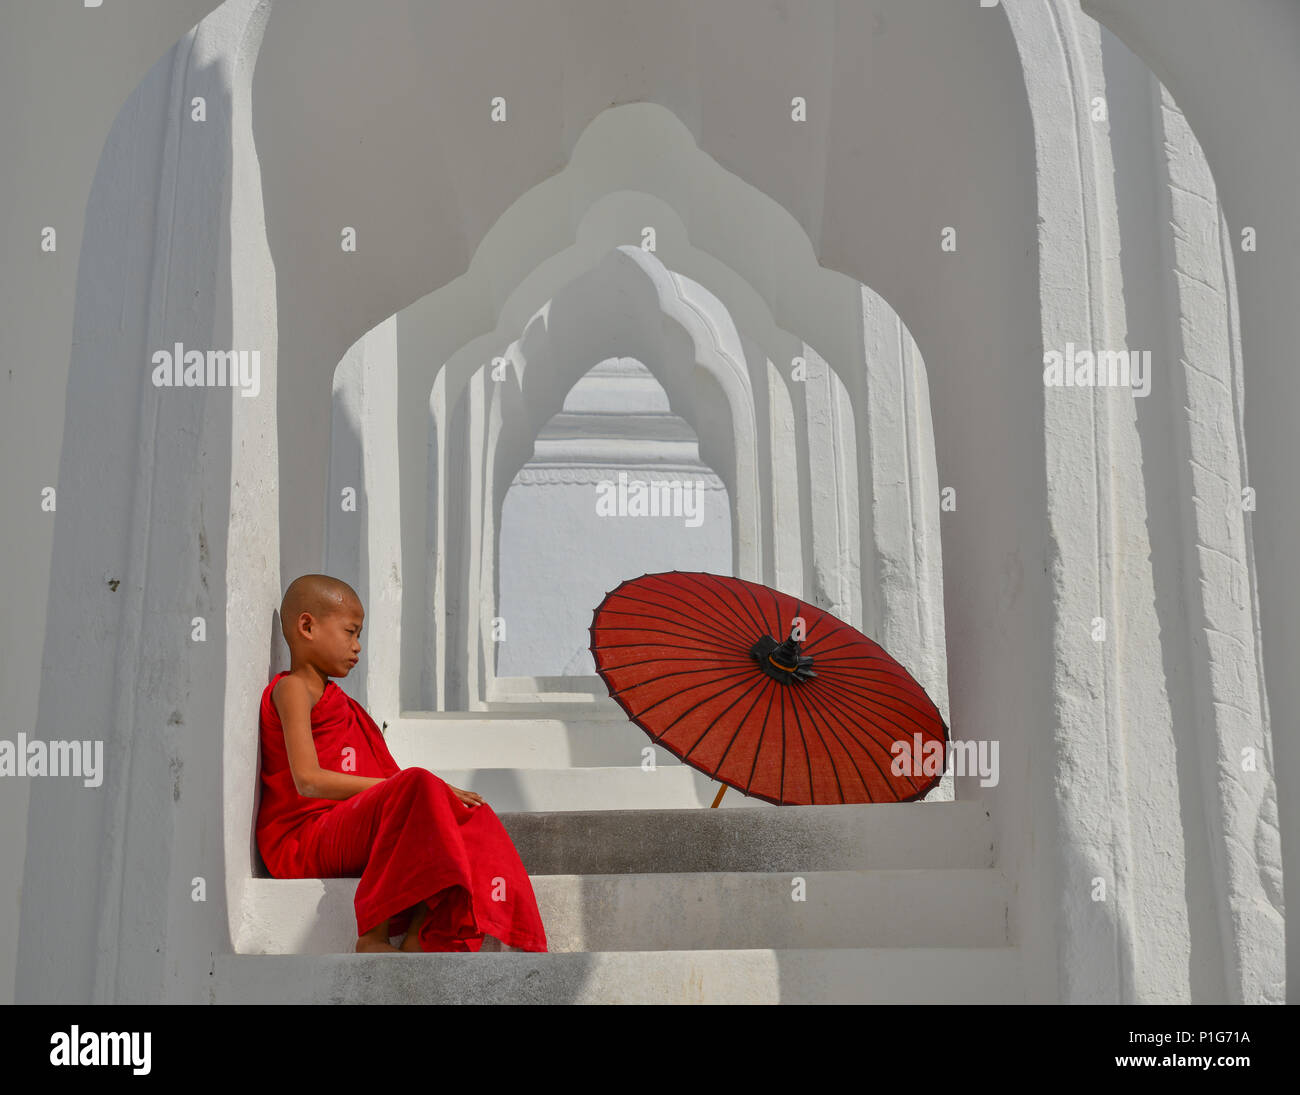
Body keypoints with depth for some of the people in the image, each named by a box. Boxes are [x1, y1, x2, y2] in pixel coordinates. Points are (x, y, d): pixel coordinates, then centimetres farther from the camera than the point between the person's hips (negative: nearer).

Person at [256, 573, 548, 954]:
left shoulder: (335, 699, 27)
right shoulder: (291, 689, -1)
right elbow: (308, 780, -16)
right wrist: (397, 788, -20)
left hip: (345, 834, 9)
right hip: (303, 840, -9)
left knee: (470, 815, -7)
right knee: (418, 787, -32)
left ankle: (421, 937, -23)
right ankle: (373, 937, -28)